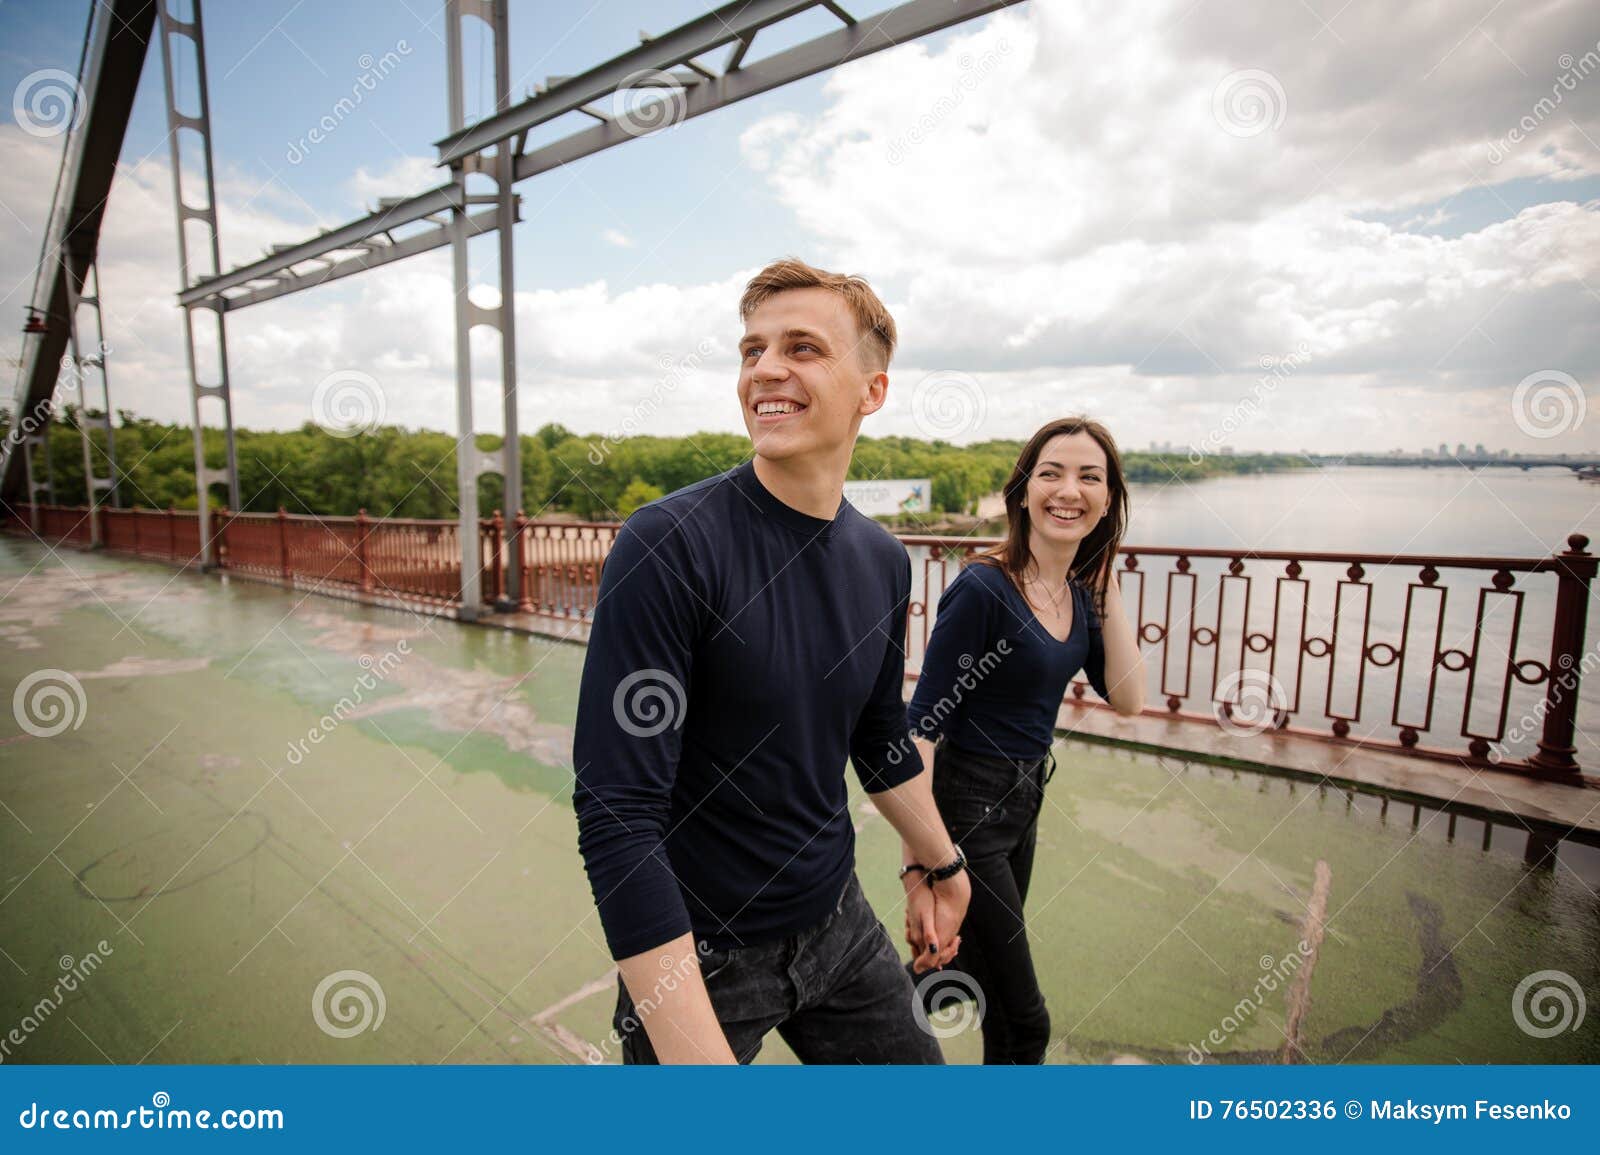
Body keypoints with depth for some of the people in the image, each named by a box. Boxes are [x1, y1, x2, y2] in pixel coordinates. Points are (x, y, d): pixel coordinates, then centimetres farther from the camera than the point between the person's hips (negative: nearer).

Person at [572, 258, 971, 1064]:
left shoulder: (884, 562, -4)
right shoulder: (668, 547, -22)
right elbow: (616, 816, -24)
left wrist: (943, 864, 20)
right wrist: (697, 1052, -24)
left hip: (838, 925, 6)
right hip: (697, 955, -5)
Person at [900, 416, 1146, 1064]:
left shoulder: (1079, 592, 1)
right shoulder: (983, 588, -22)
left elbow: (1128, 699, -1)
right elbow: (921, 726, -23)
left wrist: (1107, 585, -5)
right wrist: (918, 868, -26)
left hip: (1024, 798, 8)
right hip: (968, 807, -8)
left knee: (975, 974, 26)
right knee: (1023, 1020, 6)